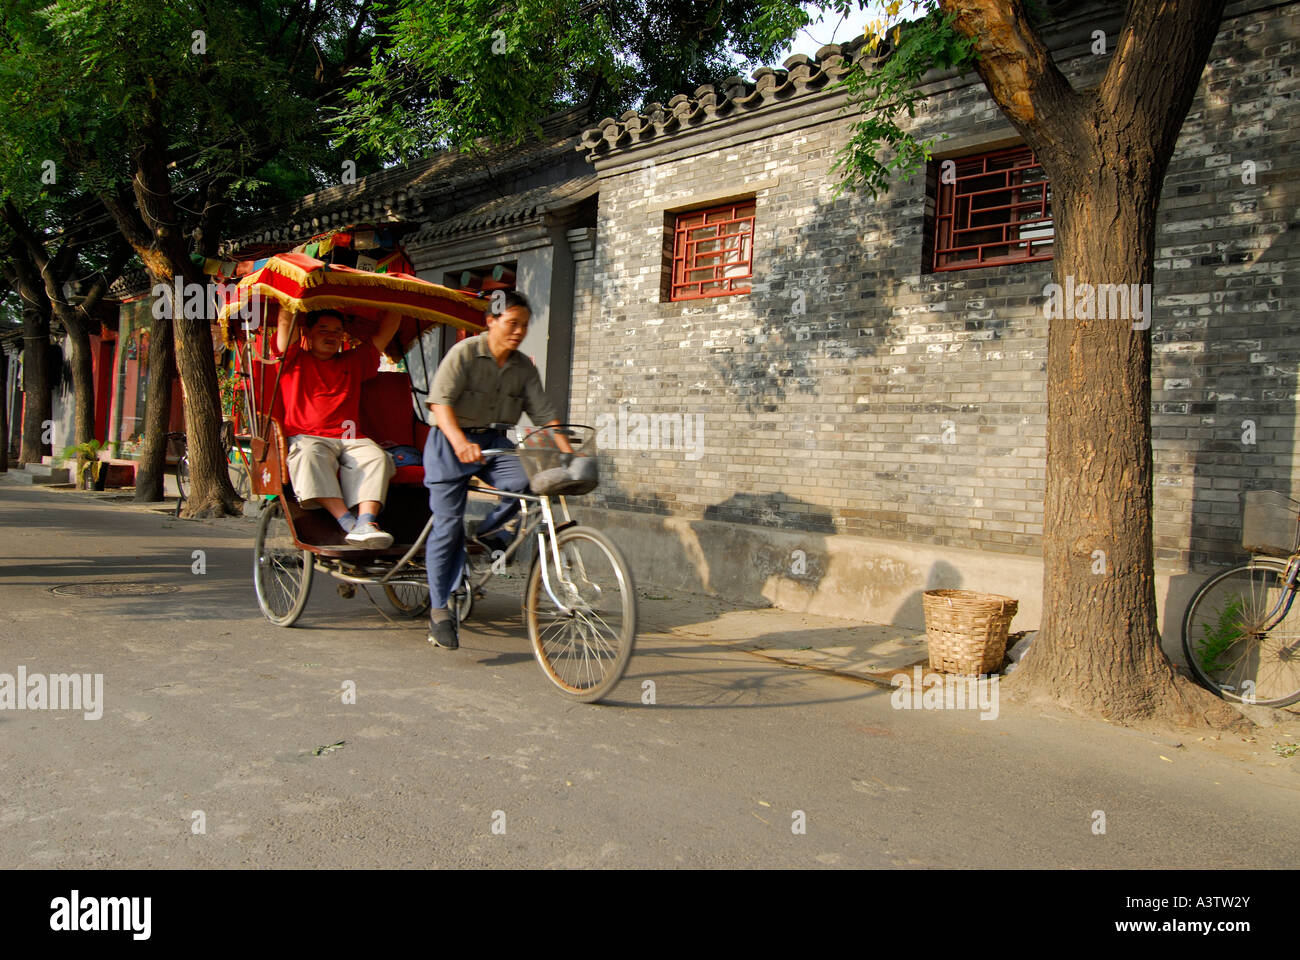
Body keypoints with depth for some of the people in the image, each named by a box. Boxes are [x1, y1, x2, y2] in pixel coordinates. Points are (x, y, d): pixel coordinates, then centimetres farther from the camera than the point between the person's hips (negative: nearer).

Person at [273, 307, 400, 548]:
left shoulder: (354, 362, 27)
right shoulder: (295, 360, 18)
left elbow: (387, 329, 25)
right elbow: (285, 321, 5)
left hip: (351, 440, 3)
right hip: (307, 437, -2)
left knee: (376, 457, -30)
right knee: (310, 456, -38)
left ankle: (366, 523, -46)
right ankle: (348, 522, -43)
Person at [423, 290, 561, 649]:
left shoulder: (524, 367, 4)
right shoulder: (464, 352, -11)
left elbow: (544, 413, 1)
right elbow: (440, 399, -22)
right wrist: (459, 441, -39)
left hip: (494, 441, 4)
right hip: (452, 441, -4)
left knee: (524, 480, -26)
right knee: (448, 525, -7)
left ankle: (486, 531, 4)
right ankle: (439, 608, 5)